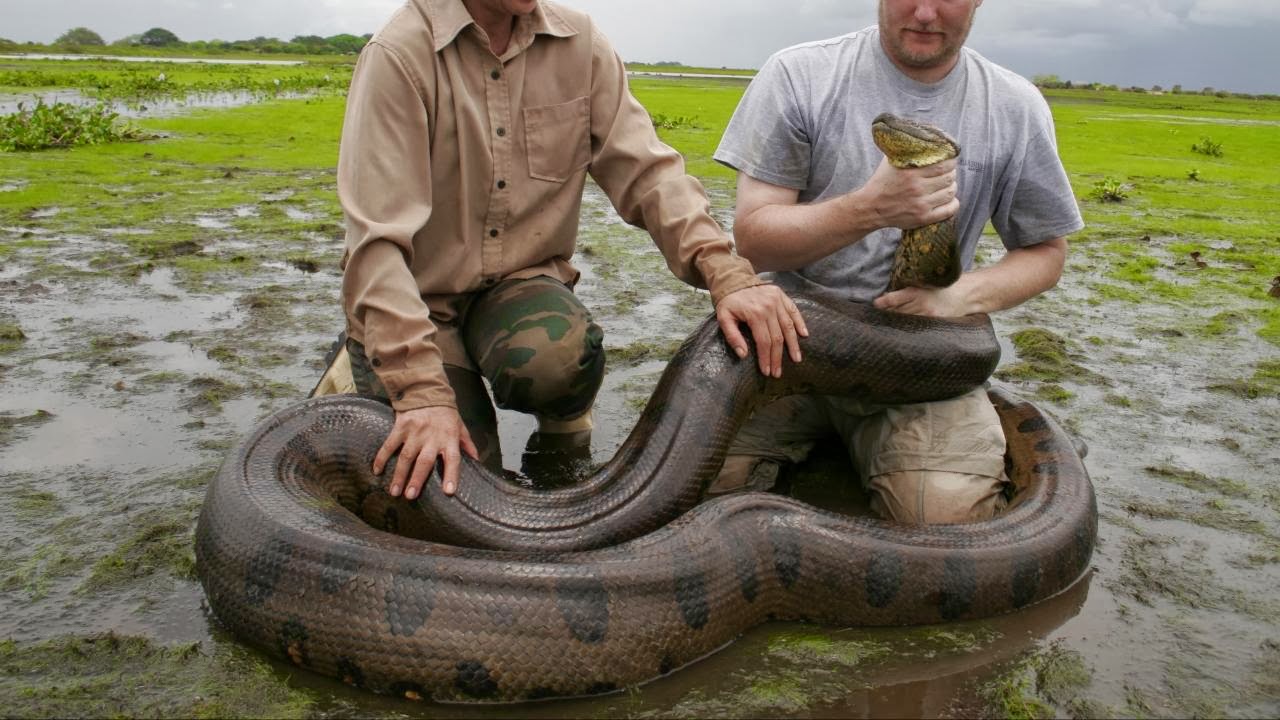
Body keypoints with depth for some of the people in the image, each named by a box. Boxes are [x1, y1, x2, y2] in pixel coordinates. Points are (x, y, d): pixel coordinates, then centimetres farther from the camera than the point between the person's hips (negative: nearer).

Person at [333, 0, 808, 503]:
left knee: (557, 357, -33)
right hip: (416, 295, -1)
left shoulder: (578, 42, -4)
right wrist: (421, 391, -31)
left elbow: (647, 171, -6)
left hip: (522, 279, 2)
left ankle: (564, 416, 4)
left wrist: (727, 273, -23)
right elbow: (377, 240, -23)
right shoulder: (399, 54, -17)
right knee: (446, 486, -13)